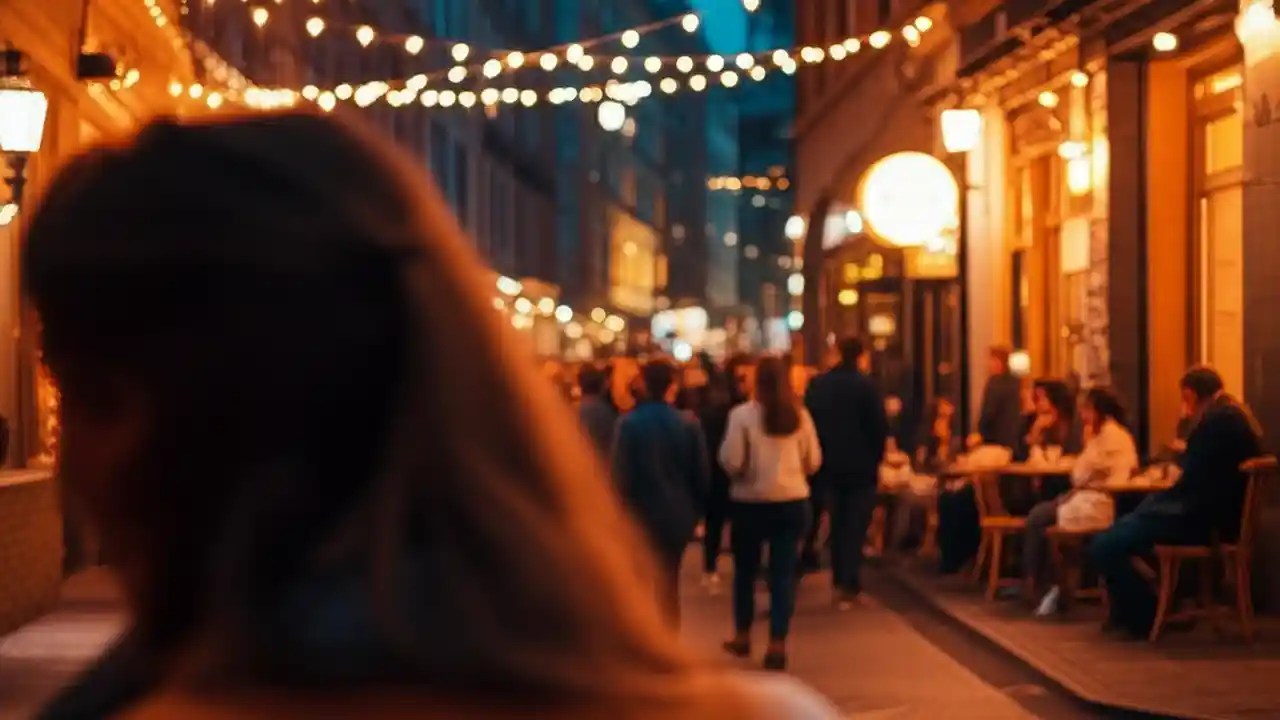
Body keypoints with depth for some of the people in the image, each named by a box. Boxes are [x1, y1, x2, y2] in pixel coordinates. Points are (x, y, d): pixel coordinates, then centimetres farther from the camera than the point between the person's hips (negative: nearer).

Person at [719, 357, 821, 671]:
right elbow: (813, 461, 7)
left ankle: (742, 636, 28)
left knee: (745, 570, 16)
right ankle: (777, 644, -3)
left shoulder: (742, 414, -10)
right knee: (784, 572, 3)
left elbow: (731, 462, -12)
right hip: (792, 501, 2)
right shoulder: (800, 415, 0)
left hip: (751, 501, -2)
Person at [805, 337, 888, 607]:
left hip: (830, 466, 4)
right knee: (855, 526, -1)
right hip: (861, 466, -4)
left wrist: (820, 455, 12)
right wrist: (877, 456, 2)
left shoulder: (817, 385, 2)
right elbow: (879, 425, -13)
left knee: (837, 524, 17)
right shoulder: (865, 385, -13)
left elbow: (808, 422, 6)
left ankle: (840, 581, 19)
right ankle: (849, 586, -7)